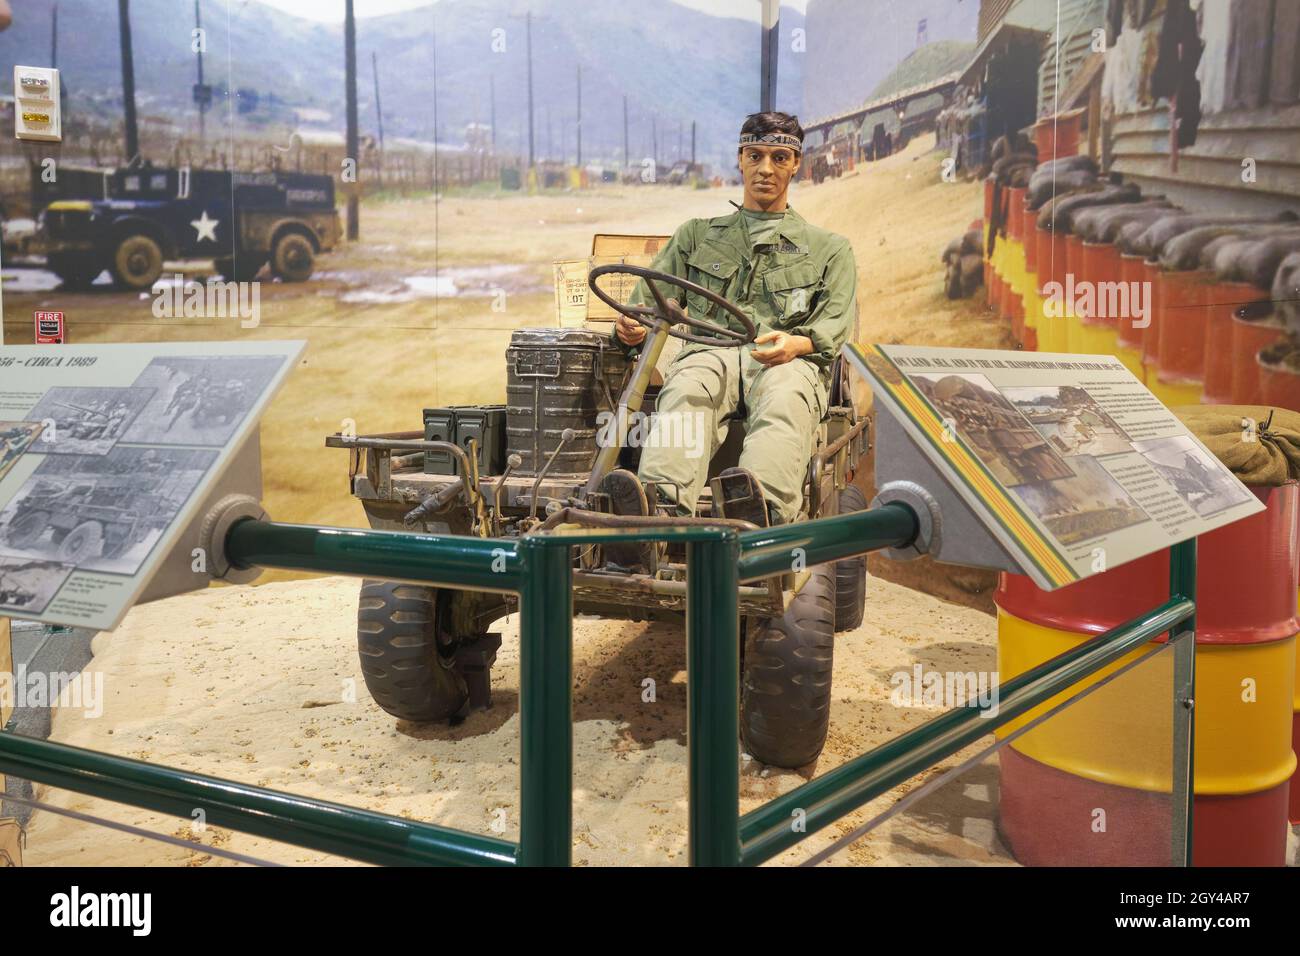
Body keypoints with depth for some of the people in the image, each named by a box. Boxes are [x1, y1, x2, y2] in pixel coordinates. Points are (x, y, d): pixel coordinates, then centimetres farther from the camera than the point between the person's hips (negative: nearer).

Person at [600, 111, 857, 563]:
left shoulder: (830, 249, 25)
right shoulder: (697, 234, 30)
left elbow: (835, 325, 9)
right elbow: (651, 299, 20)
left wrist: (796, 343, -16)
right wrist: (630, 325, -7)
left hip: (789, 361, -1)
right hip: (710, 352, 1)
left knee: (782, 399, -40)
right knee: (687, 390, -38)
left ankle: (762, 504, -69)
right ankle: (664, 504, -64)